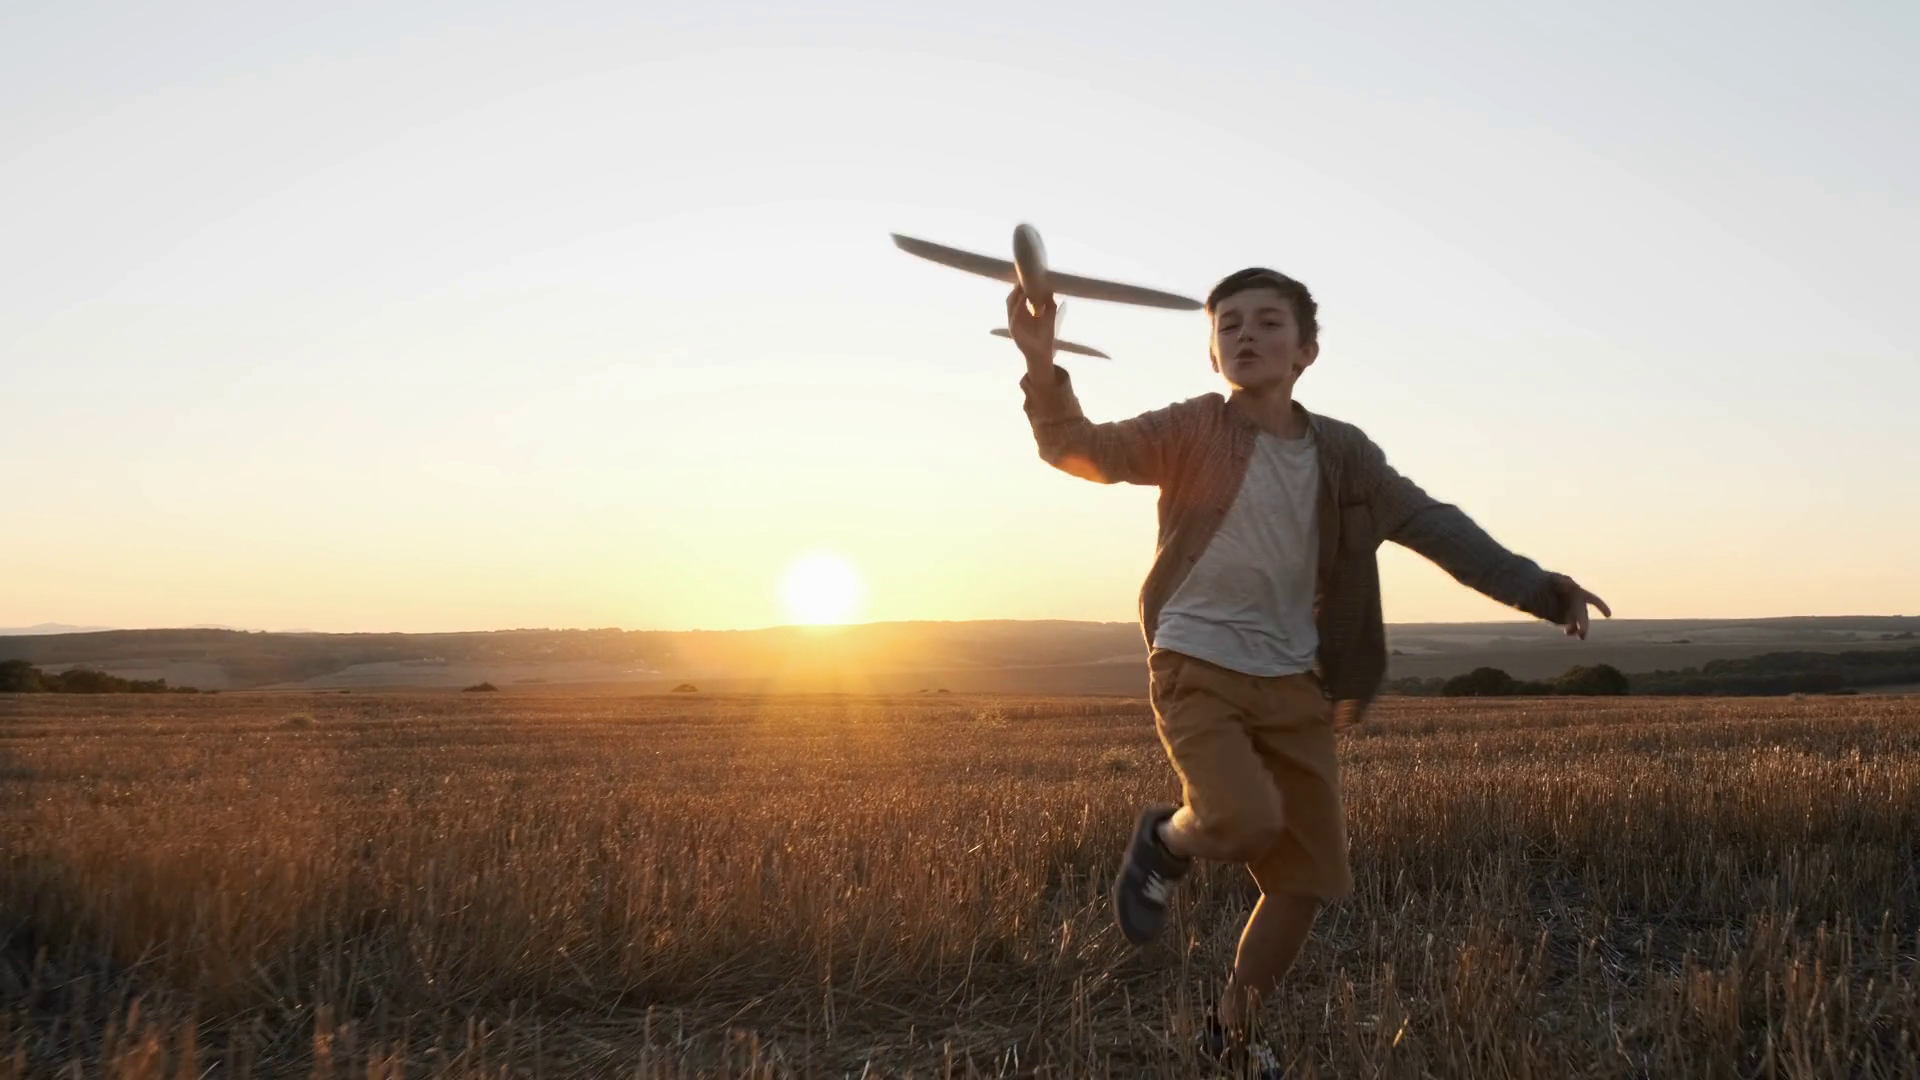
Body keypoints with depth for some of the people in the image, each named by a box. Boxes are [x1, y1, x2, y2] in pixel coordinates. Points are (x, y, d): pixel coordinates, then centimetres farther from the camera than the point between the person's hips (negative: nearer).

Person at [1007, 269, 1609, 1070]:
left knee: (1307, 879, 5)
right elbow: (1081, 448, -18)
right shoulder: (1192, 430, -7)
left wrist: (1536, 587, -7)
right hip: (1197, 670, -4)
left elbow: (1432, 525, 4)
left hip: (1291, 684, 5)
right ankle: (1163, 842, 7)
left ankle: (1228, 1035, 27)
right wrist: (1043, 368, -38)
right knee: (1246, 821, -30)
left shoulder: (1342, 454, 4)